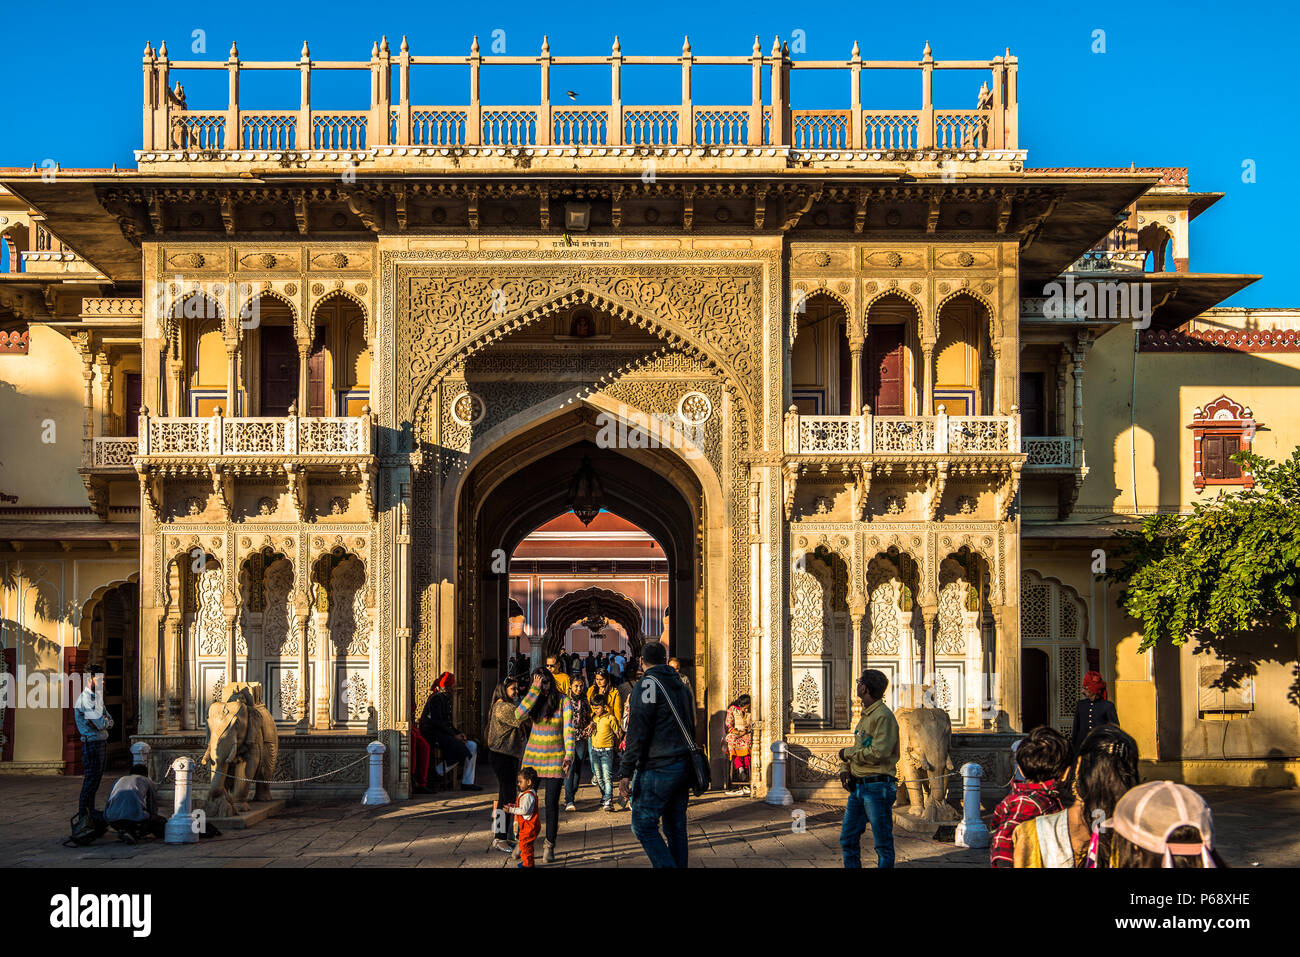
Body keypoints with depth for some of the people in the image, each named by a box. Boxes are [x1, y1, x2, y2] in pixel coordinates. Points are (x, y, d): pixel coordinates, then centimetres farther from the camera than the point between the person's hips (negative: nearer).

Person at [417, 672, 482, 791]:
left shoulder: (445, 698, 19)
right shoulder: (436, 699, -12)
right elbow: (437, 722, -20)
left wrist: (458, 733, 6)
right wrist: (454, 735, -18)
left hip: (443, 733, 10)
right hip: (433, 734, -10)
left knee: (472, 746, -1)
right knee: (461, 749, -26)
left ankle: (467, 782, -2)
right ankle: (437, 773, -9)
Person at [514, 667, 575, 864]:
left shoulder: (563, 701, -4)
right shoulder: (534, 701, 4)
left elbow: (568, 729, -11)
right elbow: (519, 714, -14)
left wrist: (569, 754, -23)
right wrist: (534, 690, -15)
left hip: (555, 757, -3)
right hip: (533, 756, 3)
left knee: (552, 803, -2)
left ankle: (549, 845, 10)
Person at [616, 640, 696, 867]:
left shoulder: (647, 684, -9)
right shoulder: (680, 685, 16)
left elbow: (637, 732, -16)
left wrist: (626, 773, -16)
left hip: (658, 769, -8)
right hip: (683, 767, 8)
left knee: (643, 825, -3)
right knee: (676, 827, 12)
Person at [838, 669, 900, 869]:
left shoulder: (883, 716, -14)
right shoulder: (865, 715, 16)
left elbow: (878, 754, -23)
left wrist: (848, 753, -10)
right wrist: (845, 768, 4)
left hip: (877, 788, -9)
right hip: (858, 787, 9)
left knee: (883, 844, -1)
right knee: (848, 839, 12)